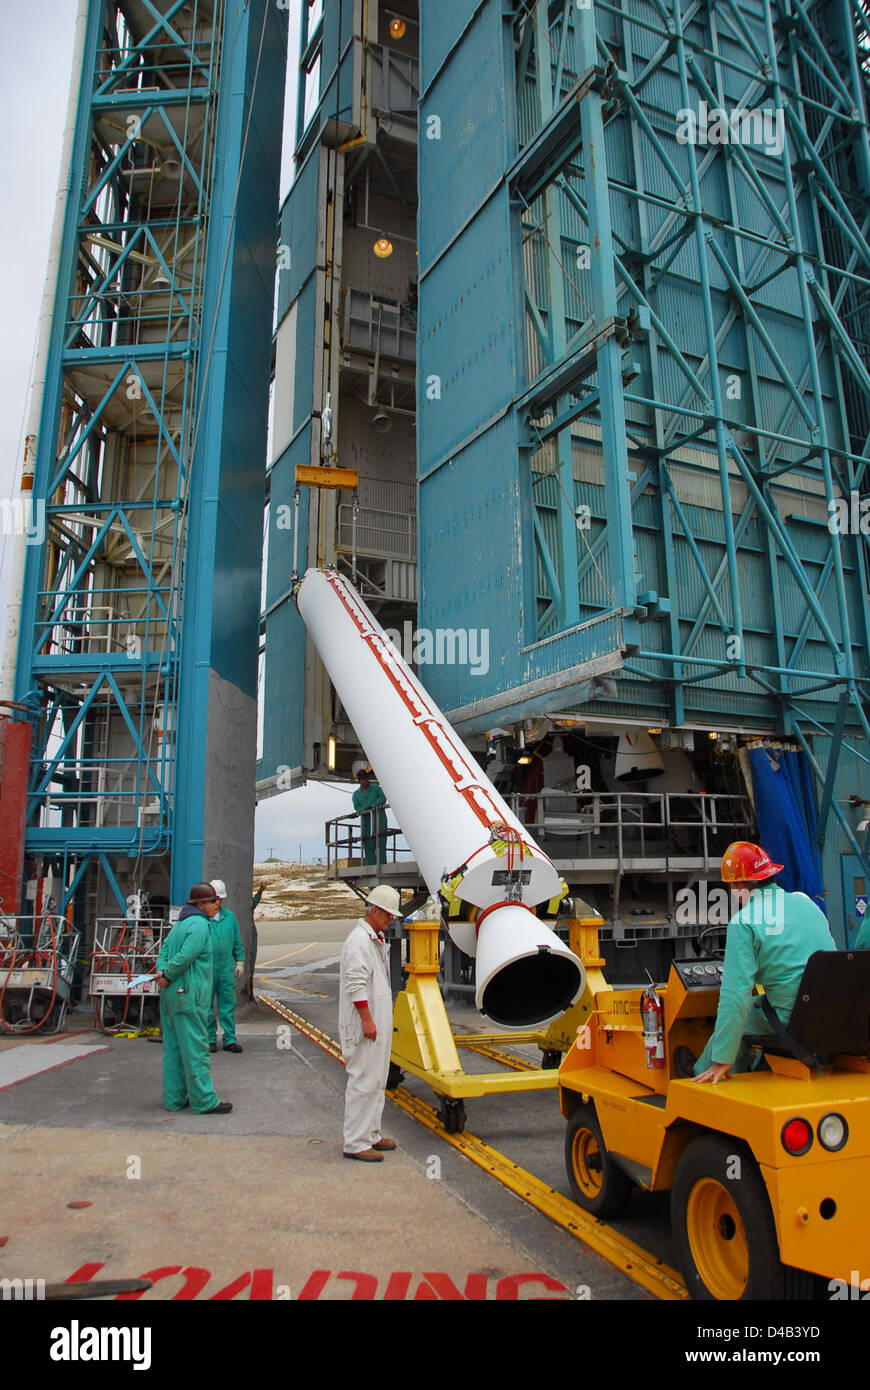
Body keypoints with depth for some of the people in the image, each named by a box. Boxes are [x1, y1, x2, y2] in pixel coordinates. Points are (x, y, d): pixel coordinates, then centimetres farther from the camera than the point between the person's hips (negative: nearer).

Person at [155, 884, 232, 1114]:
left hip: (171, 995, 9)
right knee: (195, 1049, -3)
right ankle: (204, 1101, 2)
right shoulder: (200, 925, -14)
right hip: (189, 996, -9)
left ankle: (174, 1098, 20)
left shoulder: (179, 924, 16)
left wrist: (162, 972, -3)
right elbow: (185, 956, -21)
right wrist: (168, 977, -7)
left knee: (173, 1048, 13)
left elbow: (164, 950, 13)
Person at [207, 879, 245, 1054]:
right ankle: (210, 1039, 17)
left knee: (228, 1005, 5)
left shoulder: (230, 916, 12)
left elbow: (237, 942, 17)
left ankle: (230, 1039, 11)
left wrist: (240, 961, 12)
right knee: (207, 1006, 6)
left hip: (227, 969, 3)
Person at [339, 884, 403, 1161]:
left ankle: (371, 1134, 25)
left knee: (377, 1081, 16)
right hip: (365, 1026, -10)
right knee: (364, 1082, -5)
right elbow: (355, 984, -23)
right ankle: (356, 1143, 2)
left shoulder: (377, 939, 15)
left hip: (378, 1024, 10)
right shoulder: (359, 941, -17)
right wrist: (367, 1020, -23)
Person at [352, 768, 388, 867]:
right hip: (366, 821, 2)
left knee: (380, 843, -9)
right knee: (368, 846, -3)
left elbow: (383, 799, -3)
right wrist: (365, 809, -16)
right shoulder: (356, 794, 14)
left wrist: (373, 806, -17)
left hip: (379, 819, -2)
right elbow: (356, 807, 2)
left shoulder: (376, 788, 10)